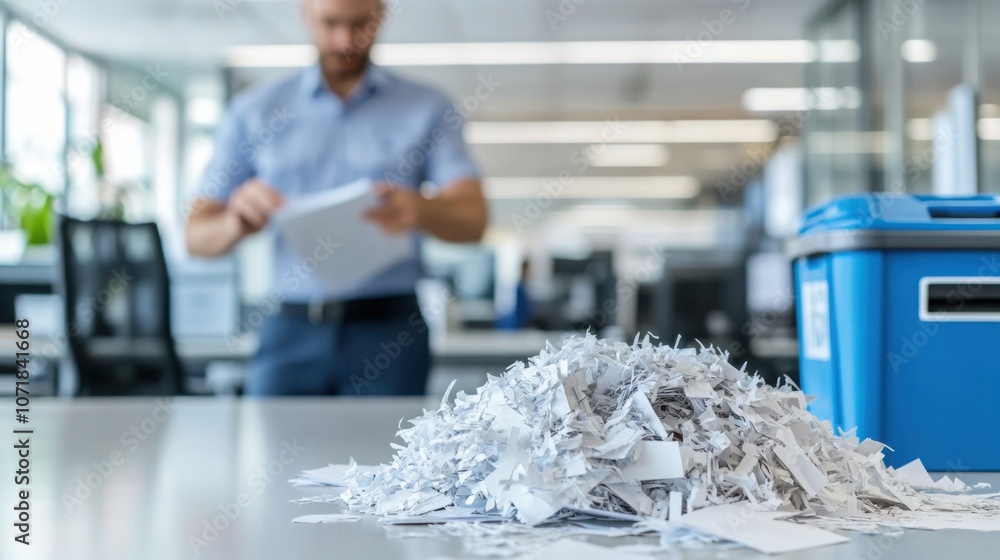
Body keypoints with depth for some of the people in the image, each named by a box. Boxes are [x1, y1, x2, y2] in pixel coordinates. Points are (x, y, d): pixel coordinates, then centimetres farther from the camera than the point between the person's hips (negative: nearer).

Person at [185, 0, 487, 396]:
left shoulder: (427, 110, 7)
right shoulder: (253, 113, 11)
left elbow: (472, 219, -5)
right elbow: (196, 235, 7)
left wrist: (421, 211, -27)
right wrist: (236, 225, -16)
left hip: (388, 335, -1)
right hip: (292, 333, 1)